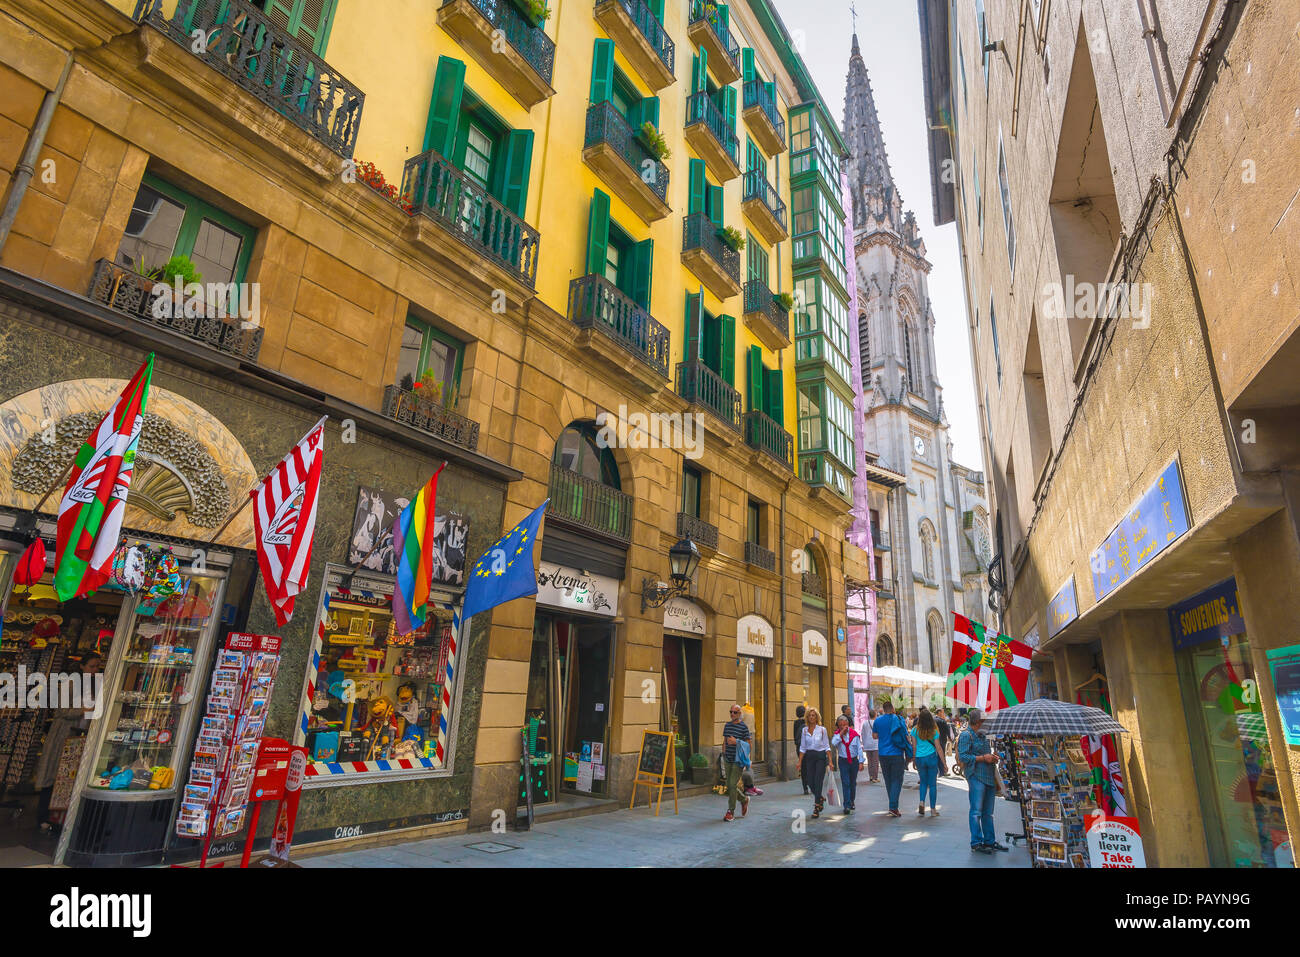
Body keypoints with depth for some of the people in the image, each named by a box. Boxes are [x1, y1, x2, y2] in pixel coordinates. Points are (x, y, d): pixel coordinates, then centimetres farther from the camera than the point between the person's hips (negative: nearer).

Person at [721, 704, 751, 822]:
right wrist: (723, 753, 12)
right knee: (729, 785, 11)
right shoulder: (727, 725, 10)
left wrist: (736, 742, -18)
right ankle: (744, 799, 36)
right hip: (728, 759, 6)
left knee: (733, 785, -11)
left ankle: (731, 812, -1)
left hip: (738, 760, -6)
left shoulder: (744, 727, -7)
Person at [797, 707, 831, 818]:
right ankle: (820, 799, 32)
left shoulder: (822, 730, -3)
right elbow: (802, 748, 9)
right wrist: (800, 762, 5)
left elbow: (827, 746, -1)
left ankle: (816, 808, -1)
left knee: (818, 782, -7)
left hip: (820, 756, -3)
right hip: (809, 757, 3)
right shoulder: (804, 730, 5)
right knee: (810, 782, 4)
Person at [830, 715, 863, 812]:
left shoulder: (854, 734, -2)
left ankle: (851, 801, 34)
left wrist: (861, 762, -1)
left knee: (853, 783, 14)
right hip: (843, 761, -1)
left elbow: (859, 748, 2)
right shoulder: (837, 734, -3)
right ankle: (847, 805, -8)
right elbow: (833, 743, -22)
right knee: (845, 783, -8)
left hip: (854, 760, 1)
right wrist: (841, 733, -20)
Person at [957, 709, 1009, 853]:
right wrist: (983, 758, -16)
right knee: (976, 811, -4)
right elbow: (963, 756, -16)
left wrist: (992, 757, 8)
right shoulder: (966, 735, -9)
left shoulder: (982, 735, 17)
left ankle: (990, 841, 22)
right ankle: (976, 843, 3)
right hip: (976, 776, -8)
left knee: (988, 812, 14)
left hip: (989, 776, 8)